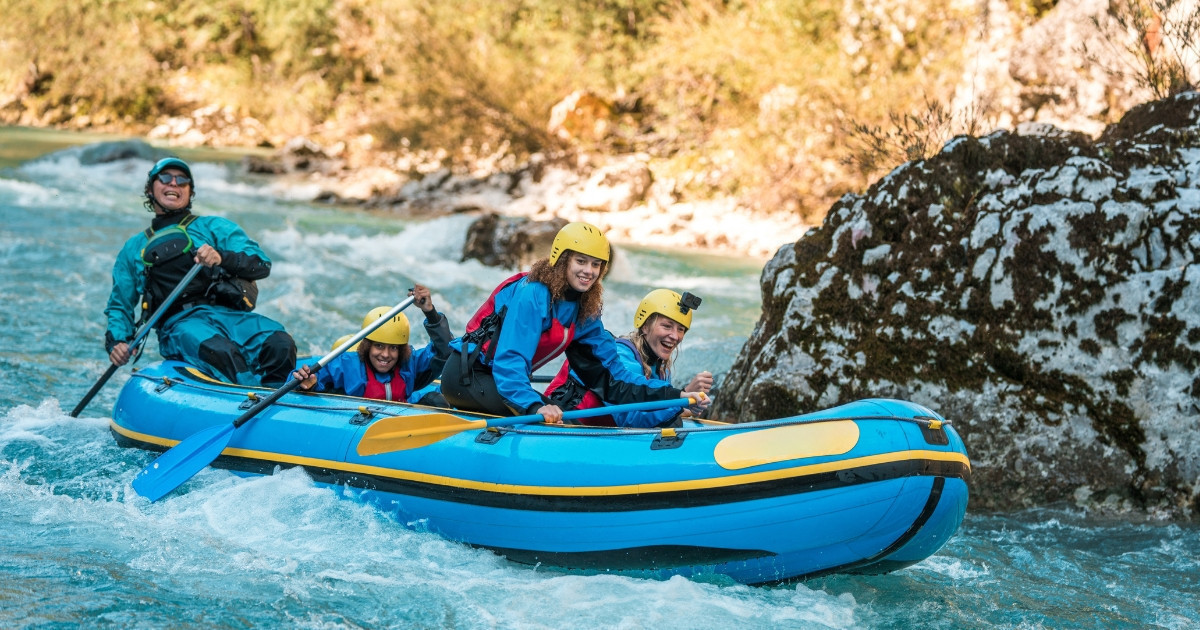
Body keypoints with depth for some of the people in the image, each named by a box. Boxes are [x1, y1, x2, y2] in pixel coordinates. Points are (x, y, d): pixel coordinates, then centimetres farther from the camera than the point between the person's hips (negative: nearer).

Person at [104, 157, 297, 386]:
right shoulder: (133, 249, 27)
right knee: (221, 351, -38)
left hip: (228, 314, 1)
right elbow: (119, 305, 31)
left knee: (280, 344, -33)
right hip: (179, 324, -1)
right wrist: (116, 342, 9)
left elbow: (261, 264, 7)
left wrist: (222, 257, -14)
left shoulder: (214, 227, 21)